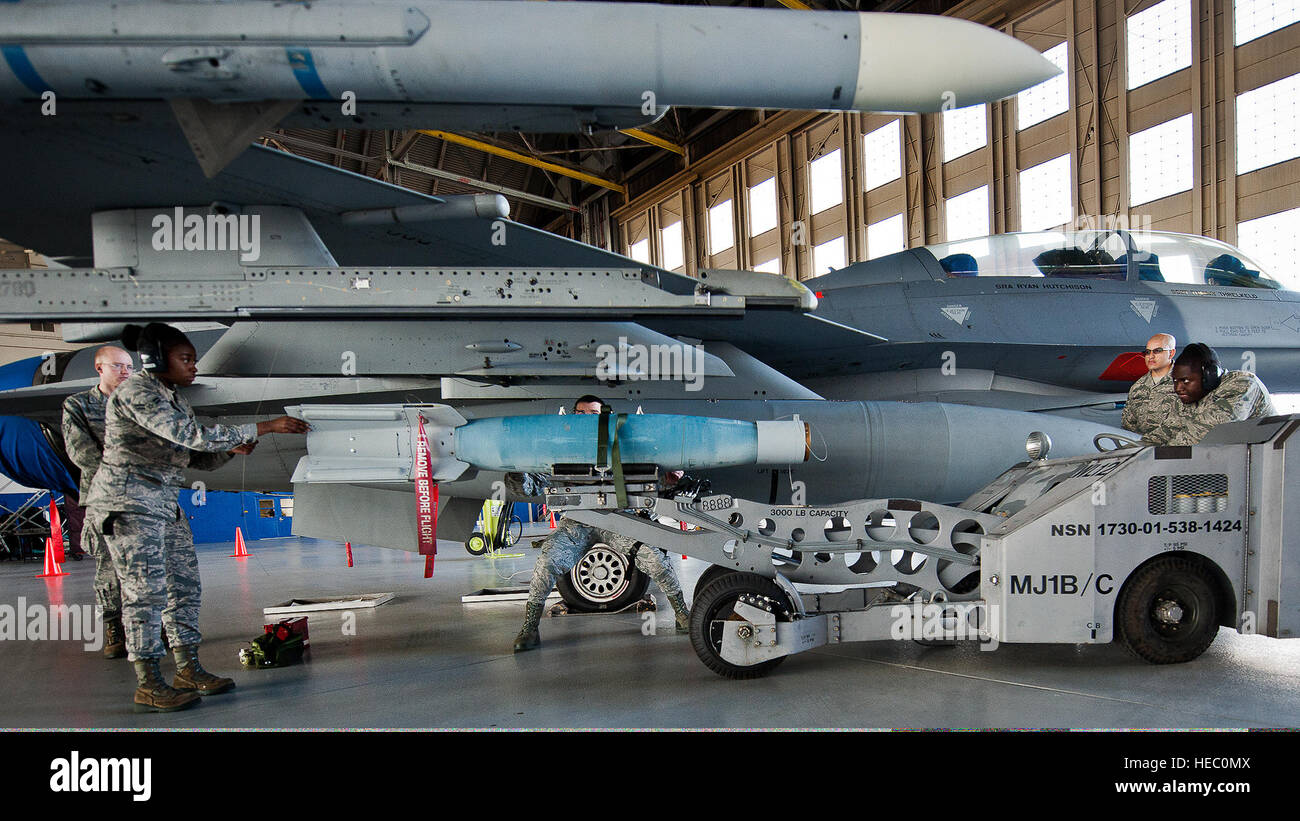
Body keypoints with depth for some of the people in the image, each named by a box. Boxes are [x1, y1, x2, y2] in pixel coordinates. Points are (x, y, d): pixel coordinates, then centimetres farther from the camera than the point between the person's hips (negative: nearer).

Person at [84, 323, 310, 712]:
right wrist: (261, 427, -27)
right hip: (128, 503, -9)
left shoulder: (173, 399, 13)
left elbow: (198, 457, 15)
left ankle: (189, 670, 17)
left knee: (184, 583, 8)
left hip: (165, 503, 9)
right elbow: (191, 436, -28)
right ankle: (148, 685, 3)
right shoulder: (136, 392, -16)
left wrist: (232, 448, -7)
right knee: (147, 589, -6)